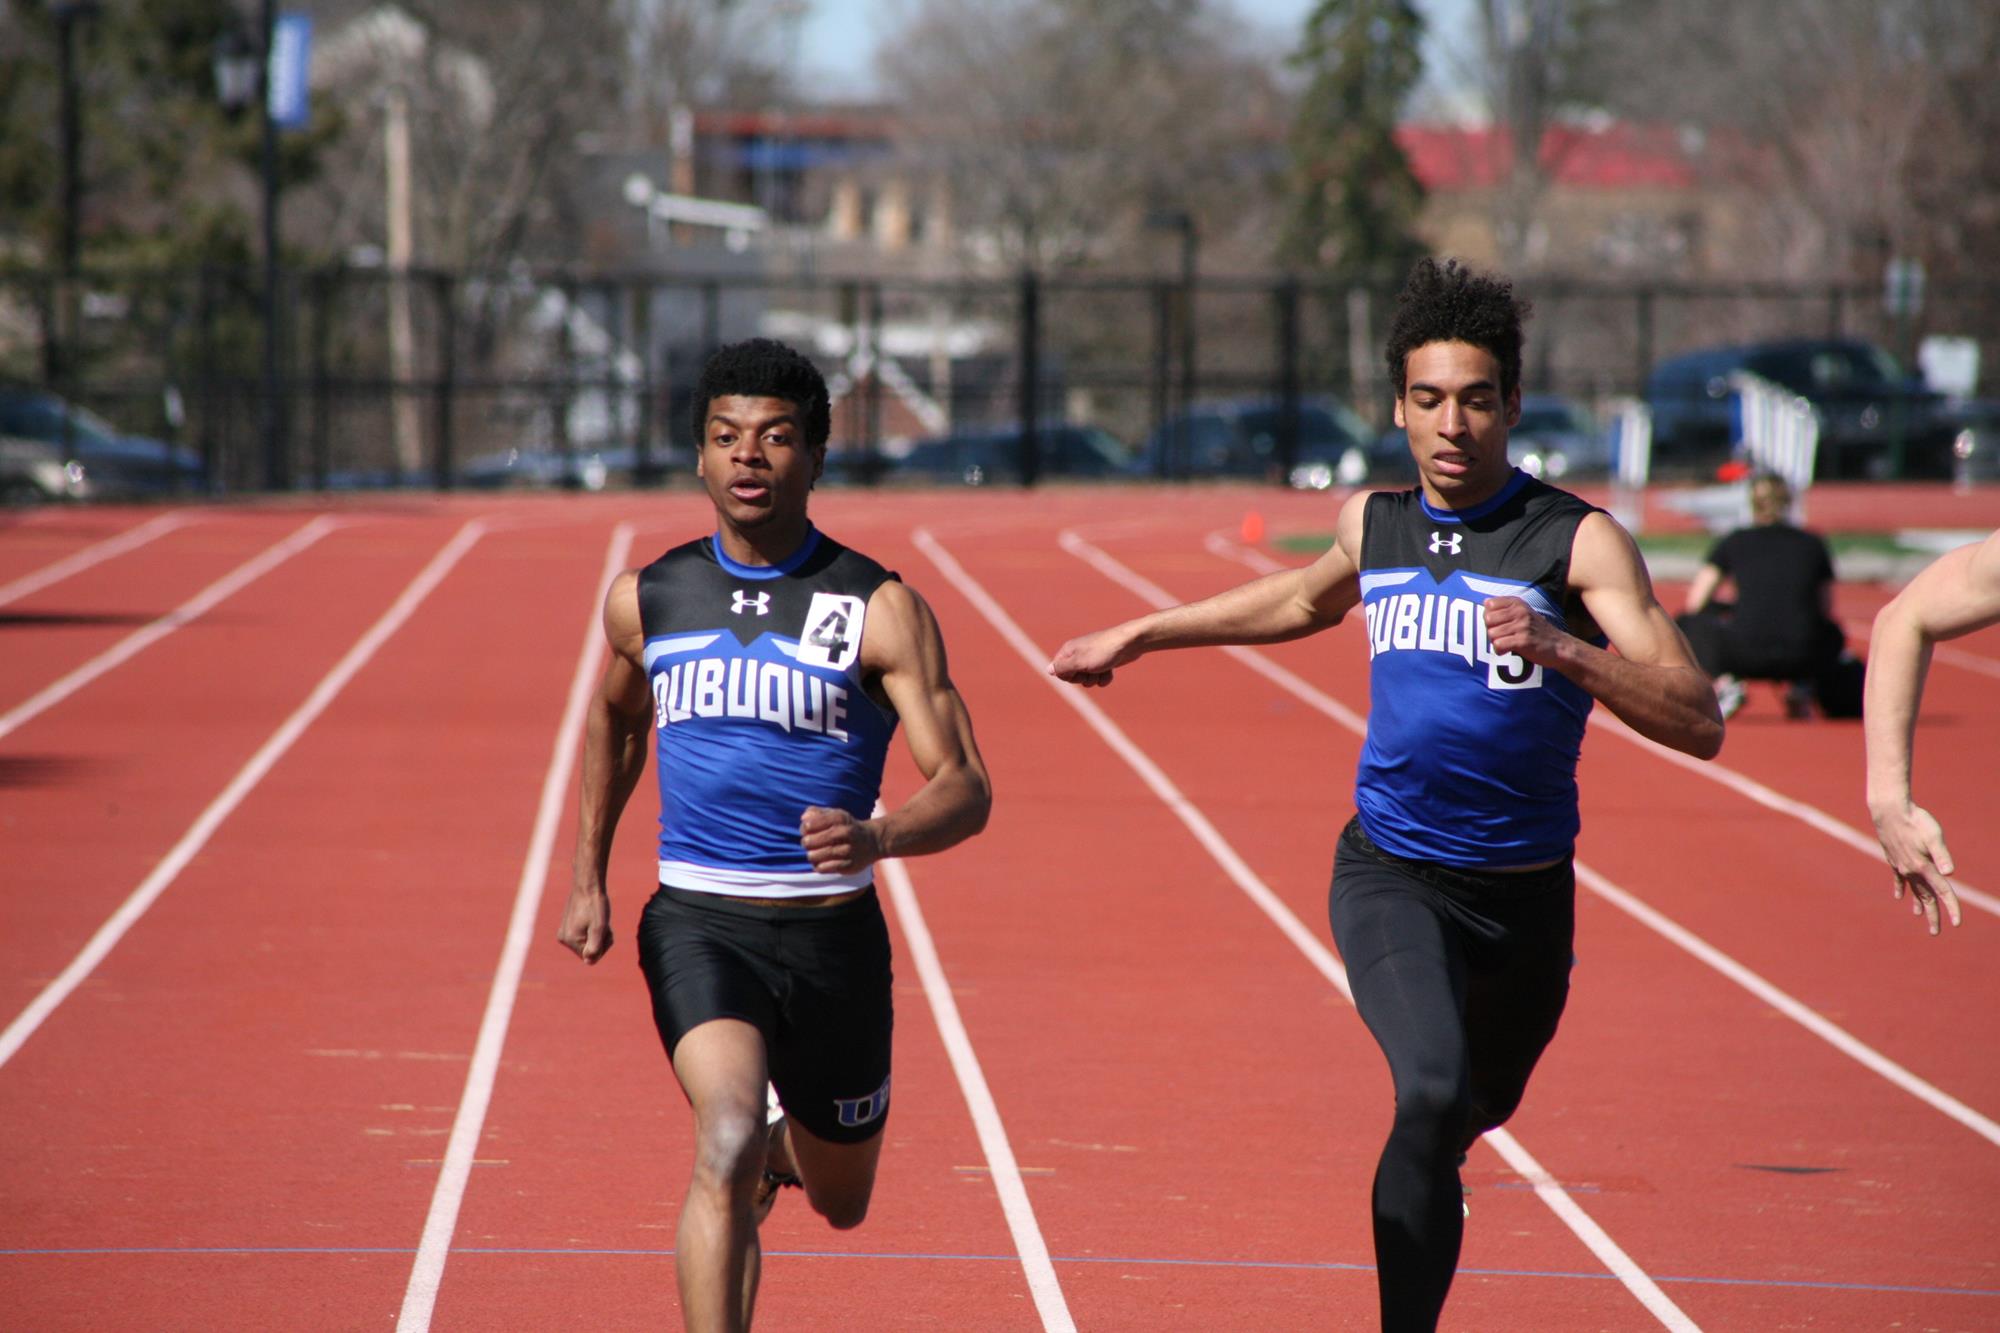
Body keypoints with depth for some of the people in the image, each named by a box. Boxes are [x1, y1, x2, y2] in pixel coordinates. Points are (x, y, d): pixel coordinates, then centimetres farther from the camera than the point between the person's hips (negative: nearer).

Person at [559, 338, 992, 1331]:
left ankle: (782, 1147, 56)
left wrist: (876, 838, -33)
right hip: (697, 922, 0)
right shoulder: (647, 600, 3)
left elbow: (966, 791, -12)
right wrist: (588, 879, 25)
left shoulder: (880, 610, -7)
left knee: (841, 1202, 19)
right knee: (727, 1144, -28)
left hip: (834, 932, 0)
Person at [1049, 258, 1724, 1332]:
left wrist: (1559, 649, -35)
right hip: (1390, 870, 0)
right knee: (1434, 1091, -27)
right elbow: (1303, 601, 27)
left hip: (1524, 890, 0)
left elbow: (1697, 722, -21)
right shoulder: (1372, 524, 1)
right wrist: (1138, 635, 30)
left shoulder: (1579, 542, -13)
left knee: (1477, 1108, 24)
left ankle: (1416, 1194, 61)